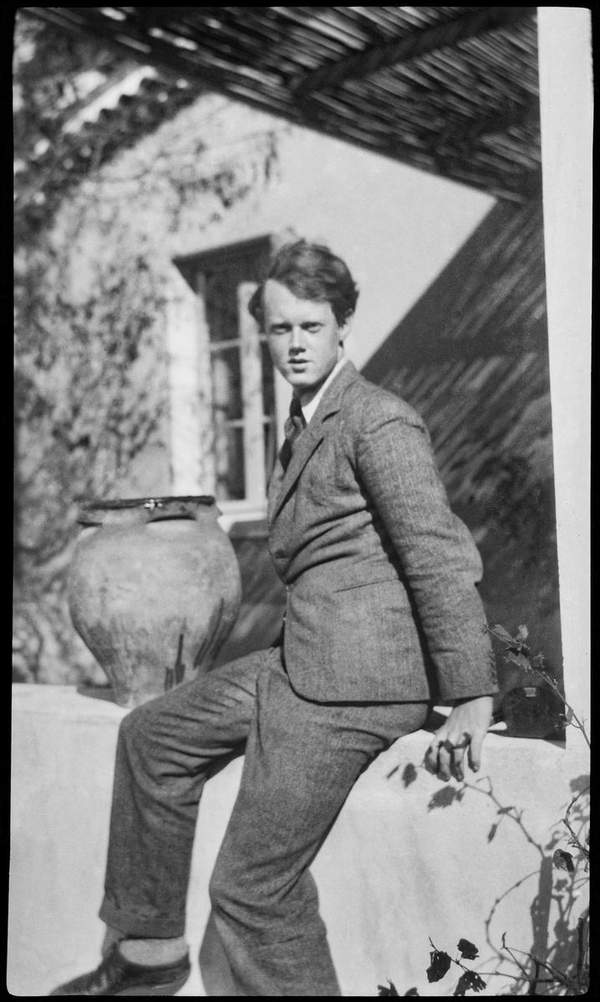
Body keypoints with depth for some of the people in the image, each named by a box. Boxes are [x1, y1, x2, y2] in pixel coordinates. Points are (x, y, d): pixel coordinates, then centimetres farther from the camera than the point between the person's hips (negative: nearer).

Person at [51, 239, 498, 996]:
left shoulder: (378, 423, -12)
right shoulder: (303, 423, 16)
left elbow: (442, 559, -17)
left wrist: (471, 700, -18)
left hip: (351, 684, -10)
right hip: (301, 663, 10)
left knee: (254, 885, -5)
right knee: (153, 735, 20)